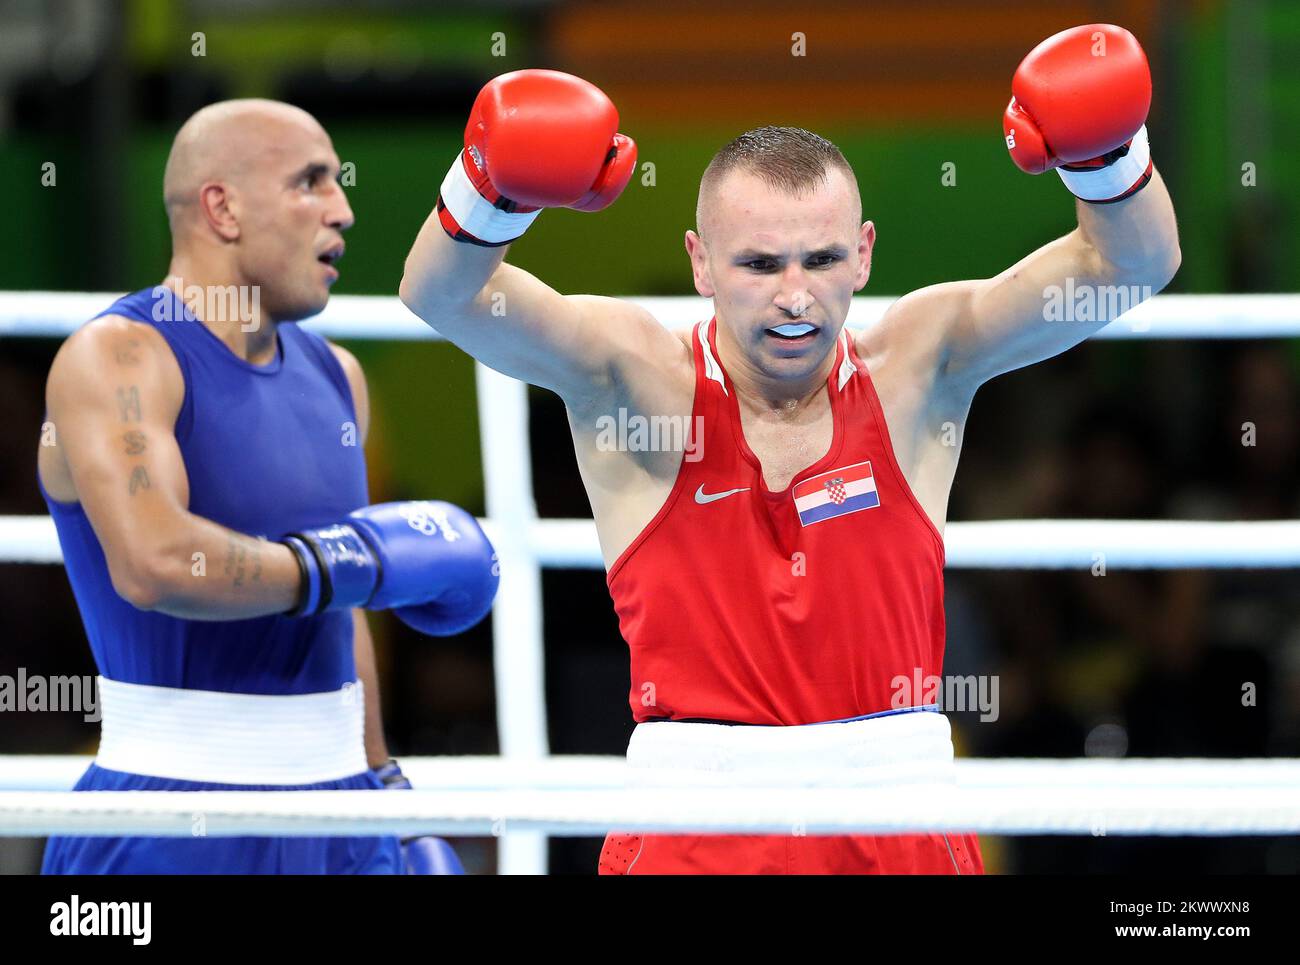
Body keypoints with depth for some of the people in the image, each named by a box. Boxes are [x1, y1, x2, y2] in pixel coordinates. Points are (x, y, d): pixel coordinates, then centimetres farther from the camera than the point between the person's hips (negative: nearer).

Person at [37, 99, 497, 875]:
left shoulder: (336, 375, 13)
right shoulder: (117, 358, -11)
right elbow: (154, 563, -28)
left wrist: (384, 783, 21)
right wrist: (366, 558, -19)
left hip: (334, 813, 7)